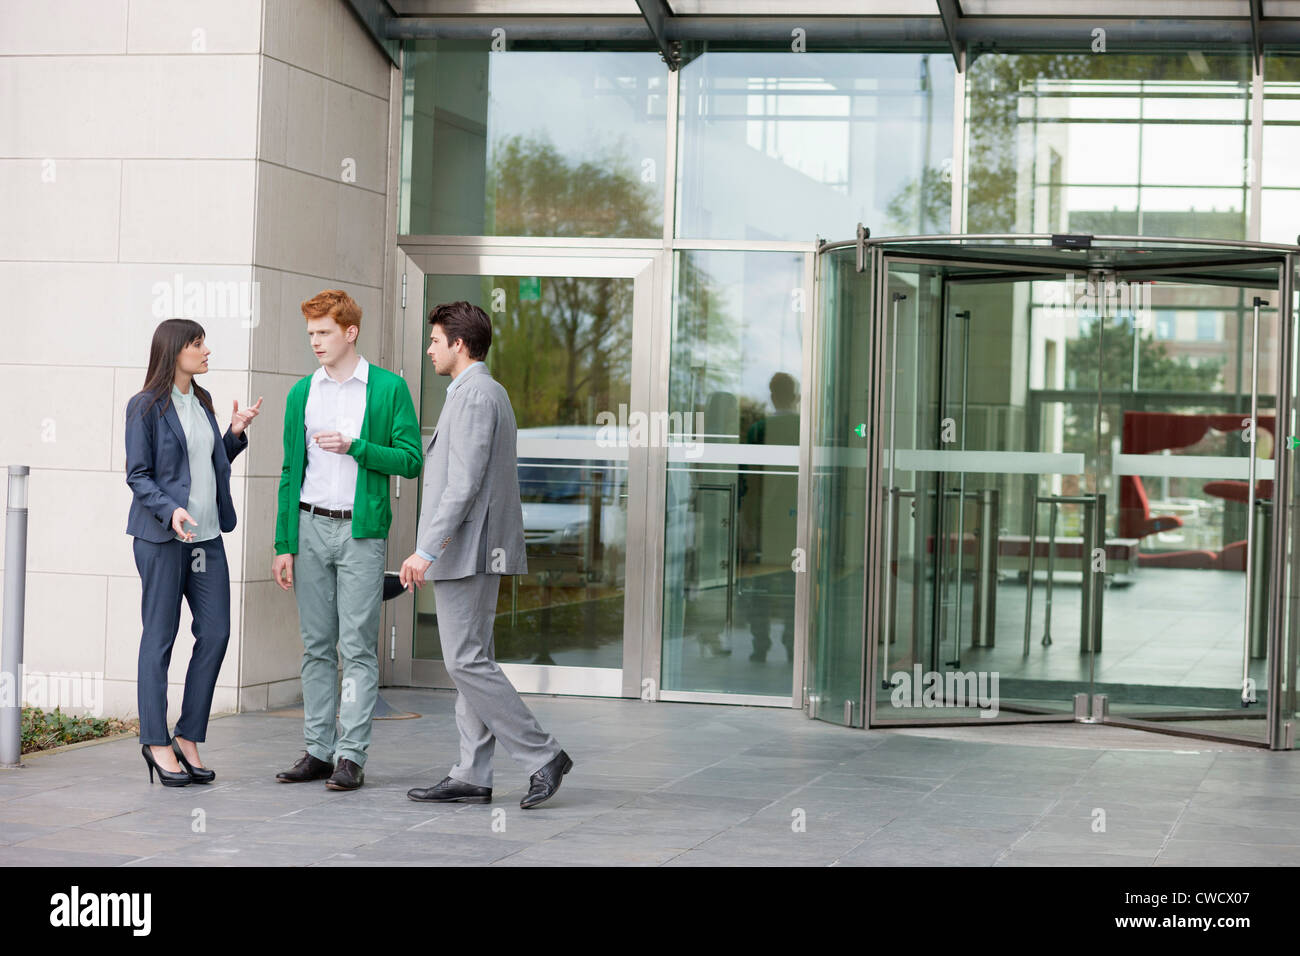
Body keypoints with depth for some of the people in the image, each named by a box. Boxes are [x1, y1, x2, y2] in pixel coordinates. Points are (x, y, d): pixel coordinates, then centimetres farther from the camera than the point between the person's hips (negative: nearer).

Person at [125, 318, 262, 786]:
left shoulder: (202, 402, 15)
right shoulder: (145, 406, -5)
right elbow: (138, 475, -8)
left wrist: (235, 433, 8)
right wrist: (170, 511, -23)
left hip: (207, 534, 7)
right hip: (161, 537, -7)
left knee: (215, 632, 1)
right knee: (159, 637, 0)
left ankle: (188, 736, 10)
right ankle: (156, 741, 7)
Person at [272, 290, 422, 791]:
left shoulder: (389, 389, -1)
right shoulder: (302, 392, 10)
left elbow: (411, 460, -4)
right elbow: (291, 471, 11)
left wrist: (354, 447, -16)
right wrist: (284, 546, 6)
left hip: (361, 530, -4)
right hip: (311, 528, 4)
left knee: (358, 647, -4)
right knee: (317, 647, 7)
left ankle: (351, 755, -3)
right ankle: (318, 750, 13)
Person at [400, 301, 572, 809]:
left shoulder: (474, 395, -14)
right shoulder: (488, 391, 19)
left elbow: (464, 482, -22)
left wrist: (426, 549, -22)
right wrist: (434, 547, 24)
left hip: (465, 551, -11)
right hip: (474, 554, 11)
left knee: (467, 662, -10)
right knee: (472, 662, 9)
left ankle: (542, 754, -7)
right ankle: (472, 777, 11)